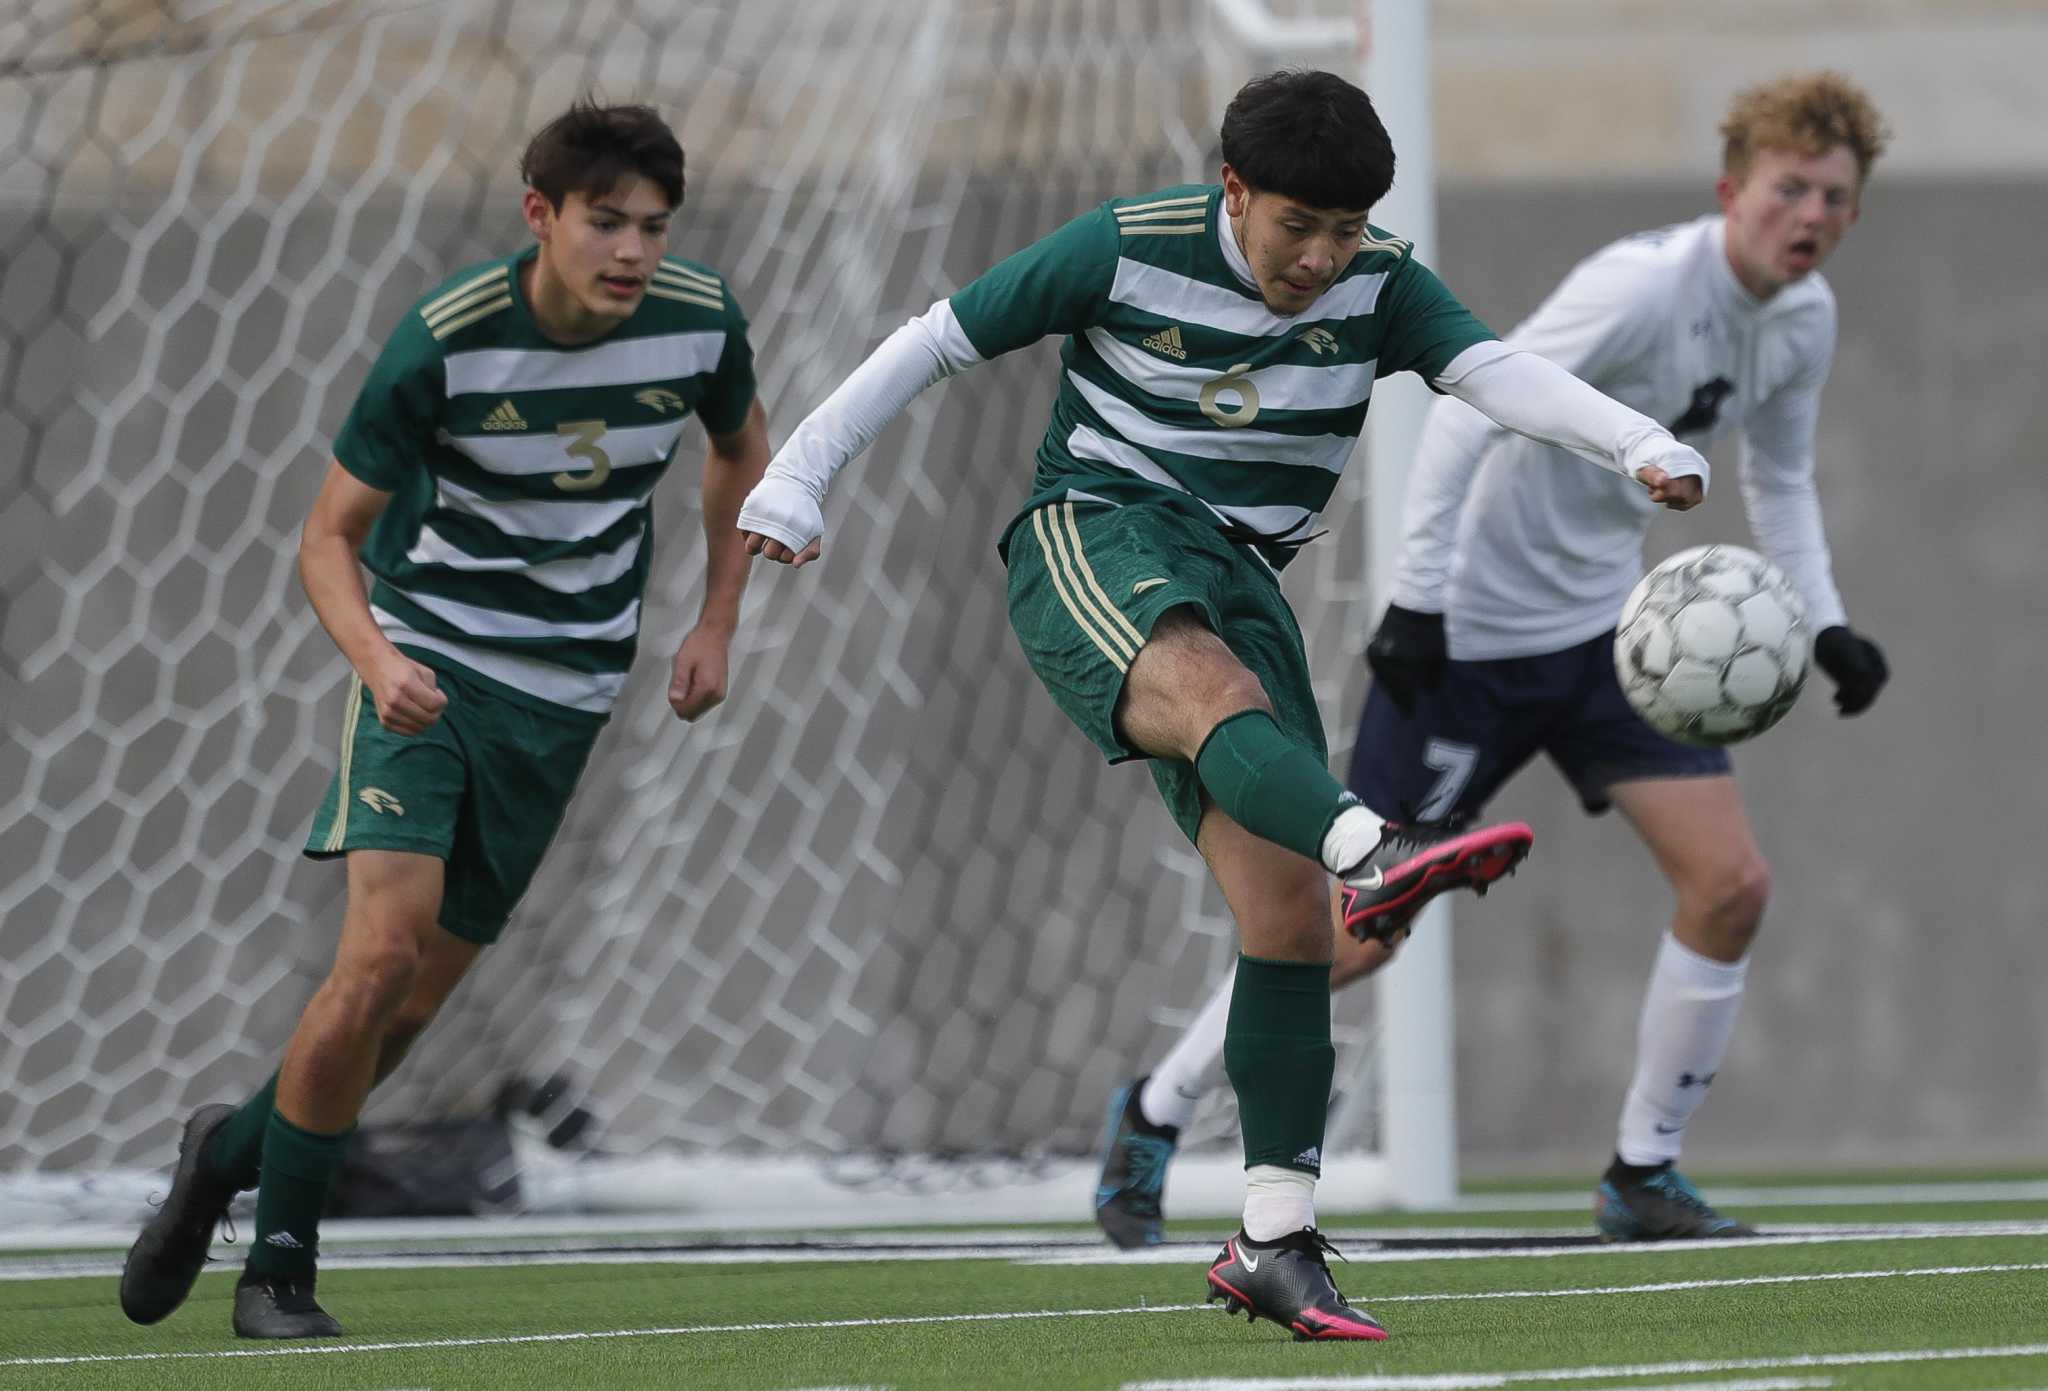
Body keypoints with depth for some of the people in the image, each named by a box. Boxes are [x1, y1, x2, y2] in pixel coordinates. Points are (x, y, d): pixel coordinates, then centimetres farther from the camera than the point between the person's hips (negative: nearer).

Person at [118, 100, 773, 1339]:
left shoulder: (699, 319, -10)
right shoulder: (444, 341, -20)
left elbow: (743, 449, 14)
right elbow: (331, 536, -13)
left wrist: (717, 626, 5)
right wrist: (376, 659, -32)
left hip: (565, 690, 4)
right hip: (427, 662, -4)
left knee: (418, 998, 4)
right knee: (383, 953, -20)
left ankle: (231, 1148, 30)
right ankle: (281, 1262, -4)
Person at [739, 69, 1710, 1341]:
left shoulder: (1376, 282, 2)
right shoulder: (1127, 250, -7)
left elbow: (1495, 370, -14)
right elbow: (938, 341, 1)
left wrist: (1639, 445, -33)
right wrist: (799, 477, -2)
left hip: (1239, 577, 5)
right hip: (1092, 535, -5)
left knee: (1291, 919, -6)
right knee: (1217, 689, -40)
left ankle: (1275, 1244, 0)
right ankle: (1374, 853, -70)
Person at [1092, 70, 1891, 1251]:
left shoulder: (1803, 320, 0)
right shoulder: (1647, 286, -25)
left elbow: (1781, 483, 17)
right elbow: (1468, 412, -26)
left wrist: (1825, 627, 4)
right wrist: (1418, 598, -30)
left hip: (1606, 624, 7)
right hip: (1472, 633, -7)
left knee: (1731, 883, -8)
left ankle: (1643, 1175, 6)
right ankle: (1156, 1116, 18)